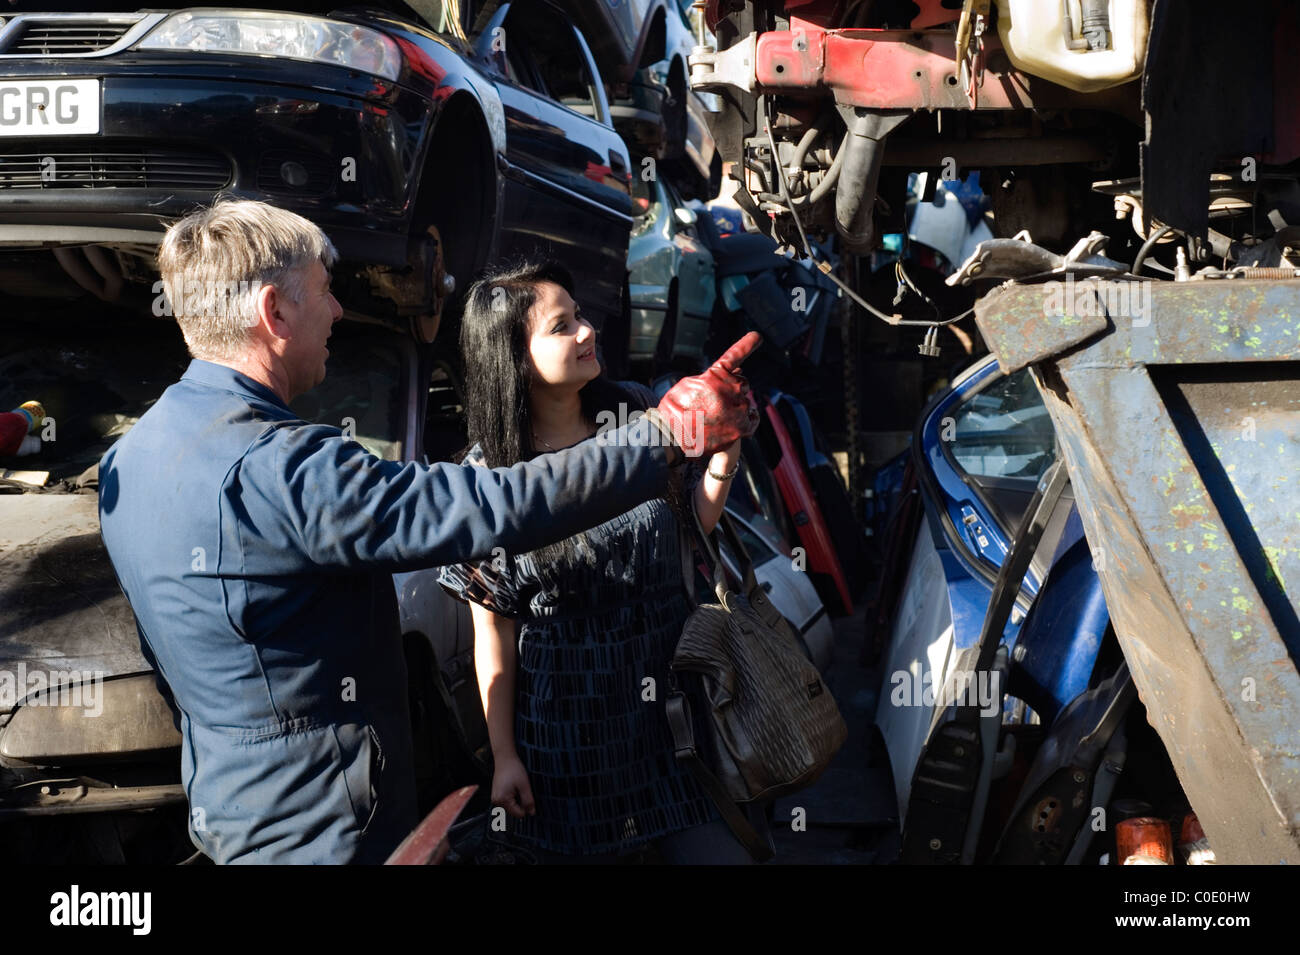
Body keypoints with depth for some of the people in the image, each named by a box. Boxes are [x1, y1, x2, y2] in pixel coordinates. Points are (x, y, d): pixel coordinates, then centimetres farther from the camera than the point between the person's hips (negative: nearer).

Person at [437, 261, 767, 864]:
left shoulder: (637, 411, -3)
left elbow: (696, 520, 9)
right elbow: (493, 628, -7)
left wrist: (724, 449, -9)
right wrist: (504, 756, -5)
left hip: (669, 689, 3)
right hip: (567, 717, -2)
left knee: (715, 847, 4)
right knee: (581, 850, 12)